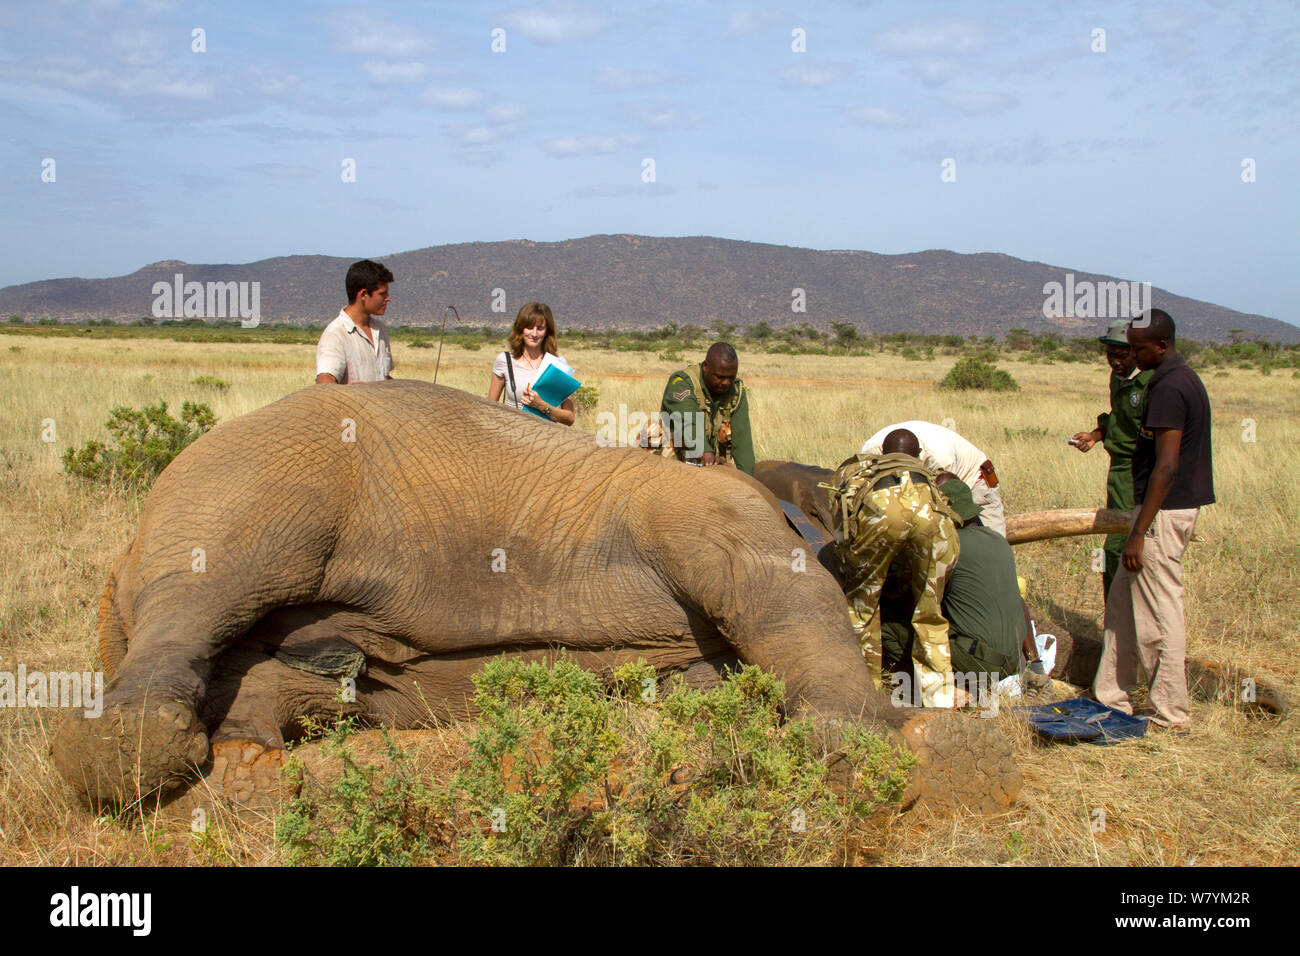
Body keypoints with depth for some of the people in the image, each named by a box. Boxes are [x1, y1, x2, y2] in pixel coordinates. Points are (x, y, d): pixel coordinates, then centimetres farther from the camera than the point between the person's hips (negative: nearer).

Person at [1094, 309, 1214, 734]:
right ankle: (1112, 697, 23)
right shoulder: (1185, 379, 13)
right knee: (1122, 602, 16)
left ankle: (1170, 715, 8)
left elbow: (1167, 466, -23)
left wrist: (1139, 533, -22)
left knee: (1158, 613, -2)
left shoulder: (1168, 388, -18)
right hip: (1182, 505, 11)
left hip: (1163, 511, -11)